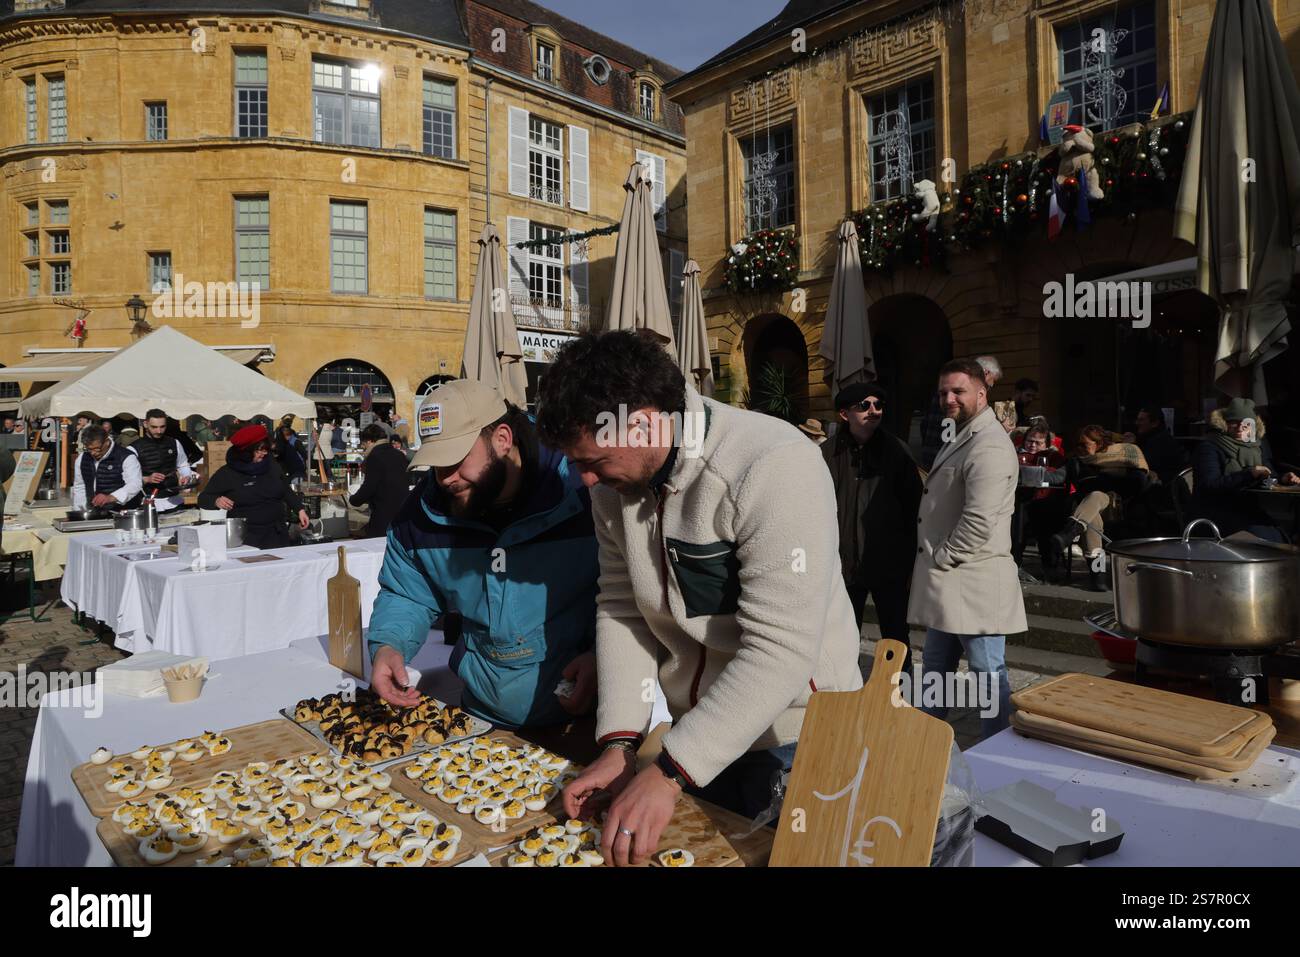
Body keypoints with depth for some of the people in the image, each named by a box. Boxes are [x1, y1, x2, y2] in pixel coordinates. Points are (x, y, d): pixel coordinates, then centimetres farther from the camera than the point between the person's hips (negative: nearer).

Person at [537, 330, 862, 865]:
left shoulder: (774, 466, -29)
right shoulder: (615, 478, -5)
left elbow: (782, 649, -31)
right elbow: (621, 608, -2)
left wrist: (668, 773, -30)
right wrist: (618, 743, -11)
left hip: (795, 737, -6)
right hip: (694, 730, 6)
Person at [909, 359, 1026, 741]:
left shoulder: (989, 447, -18)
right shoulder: (960, 440, 15)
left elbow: (979, 524, -26)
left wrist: (939, 559, -15)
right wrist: (933, 564, 14)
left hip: (973, 584, -11)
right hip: (947, 583, 11)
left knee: (988, 672, 3)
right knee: (935, 666, 21)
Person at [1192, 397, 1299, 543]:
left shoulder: (1259, 444, 18)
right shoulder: (1209, 446, -4)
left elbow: (1270, 475, 24)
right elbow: (1210, 485, -17)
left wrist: (1282, 479, 0)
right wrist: (1249, 474, -23)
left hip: (1249, 509, 7)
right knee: (1264, 537, -27)